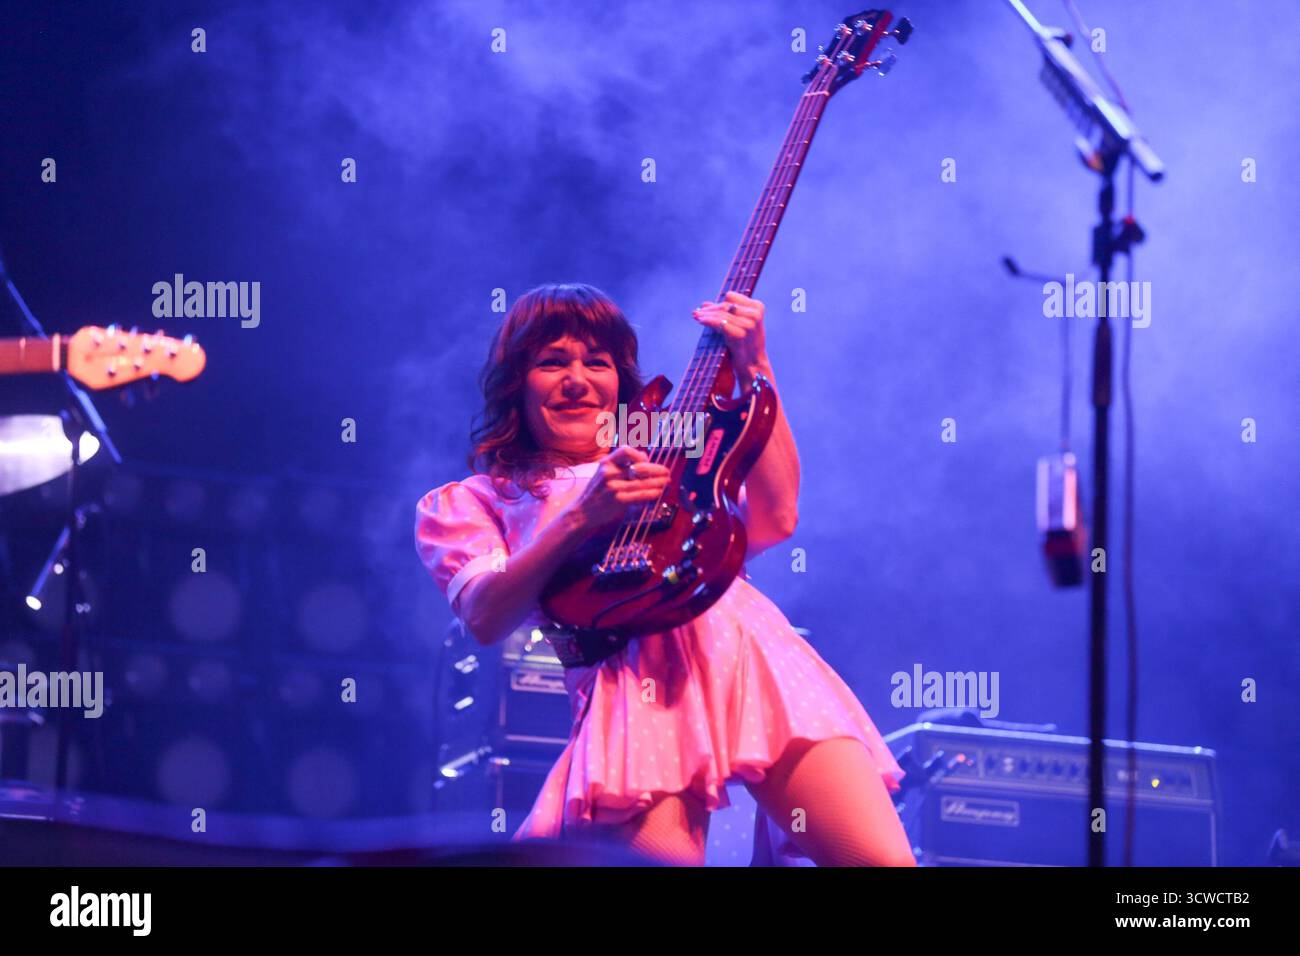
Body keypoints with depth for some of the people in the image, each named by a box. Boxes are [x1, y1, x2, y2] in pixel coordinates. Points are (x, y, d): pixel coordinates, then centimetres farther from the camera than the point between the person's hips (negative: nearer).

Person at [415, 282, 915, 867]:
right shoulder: (467, 504, 22)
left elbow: (774, 518, 13)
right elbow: (485, 619, 2)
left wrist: (753, 371, 11)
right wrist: (582, 517, -8)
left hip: (743, 646, 2)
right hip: (627, 680, -2)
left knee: (883, 859, -15)